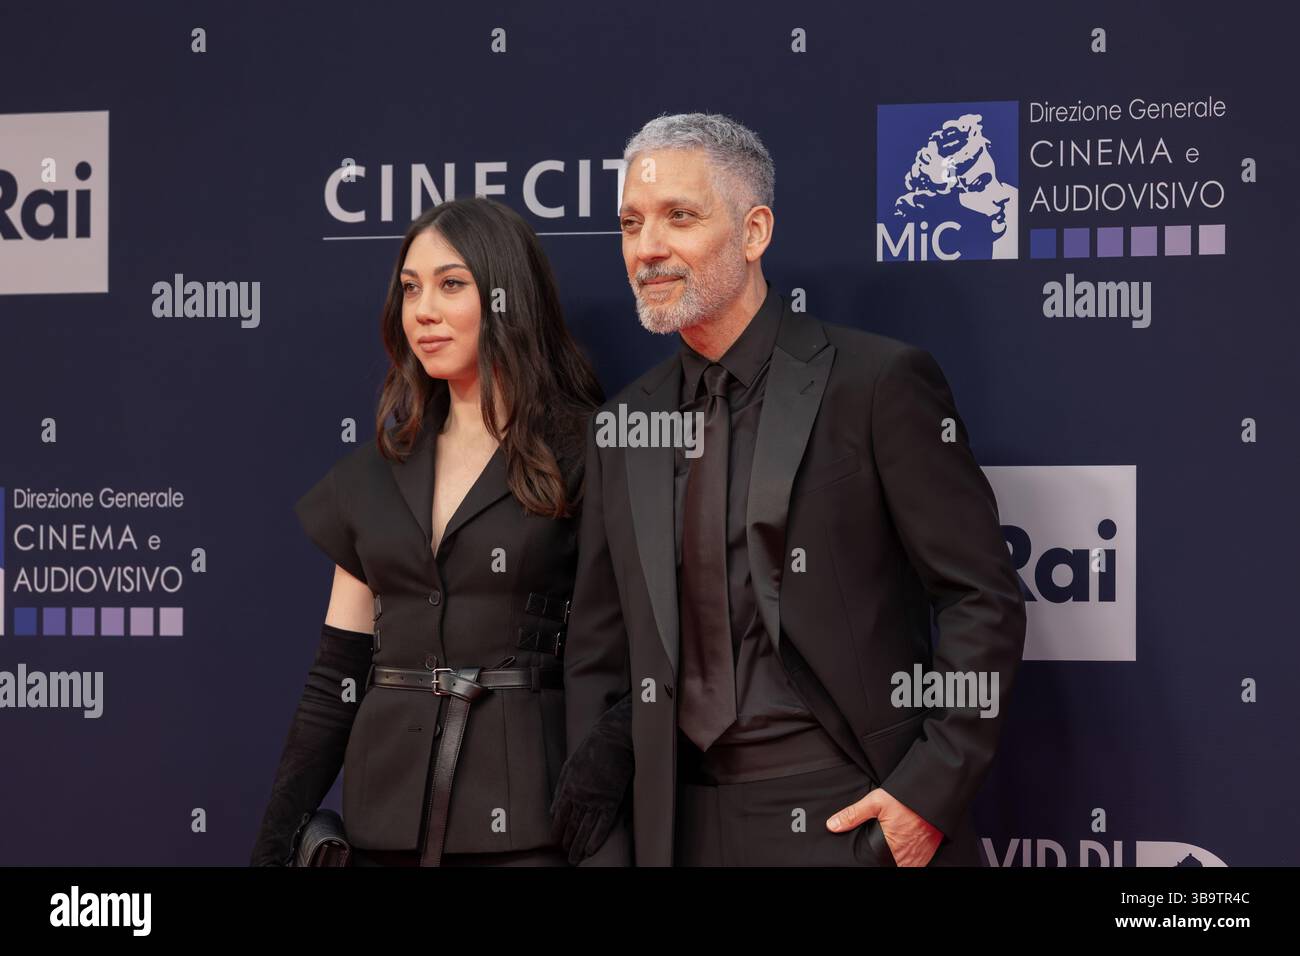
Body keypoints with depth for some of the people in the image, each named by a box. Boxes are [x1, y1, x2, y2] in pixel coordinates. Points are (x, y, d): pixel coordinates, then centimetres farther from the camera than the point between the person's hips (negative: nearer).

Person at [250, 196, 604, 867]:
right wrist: (277, 836, 6)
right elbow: (337, 672, 11)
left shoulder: (581, 457, -3)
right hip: (386, 813, 4)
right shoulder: (375, 474, 11)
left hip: (521, 814, -4)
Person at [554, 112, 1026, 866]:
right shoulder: (623, 429, 9)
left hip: (856, 819, -5)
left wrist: (932, 791, -14)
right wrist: (603, 844, 4)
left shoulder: (879, 382, -7)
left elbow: (985, 601, -7)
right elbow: (601, 656, 13)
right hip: (685, 825, 5)